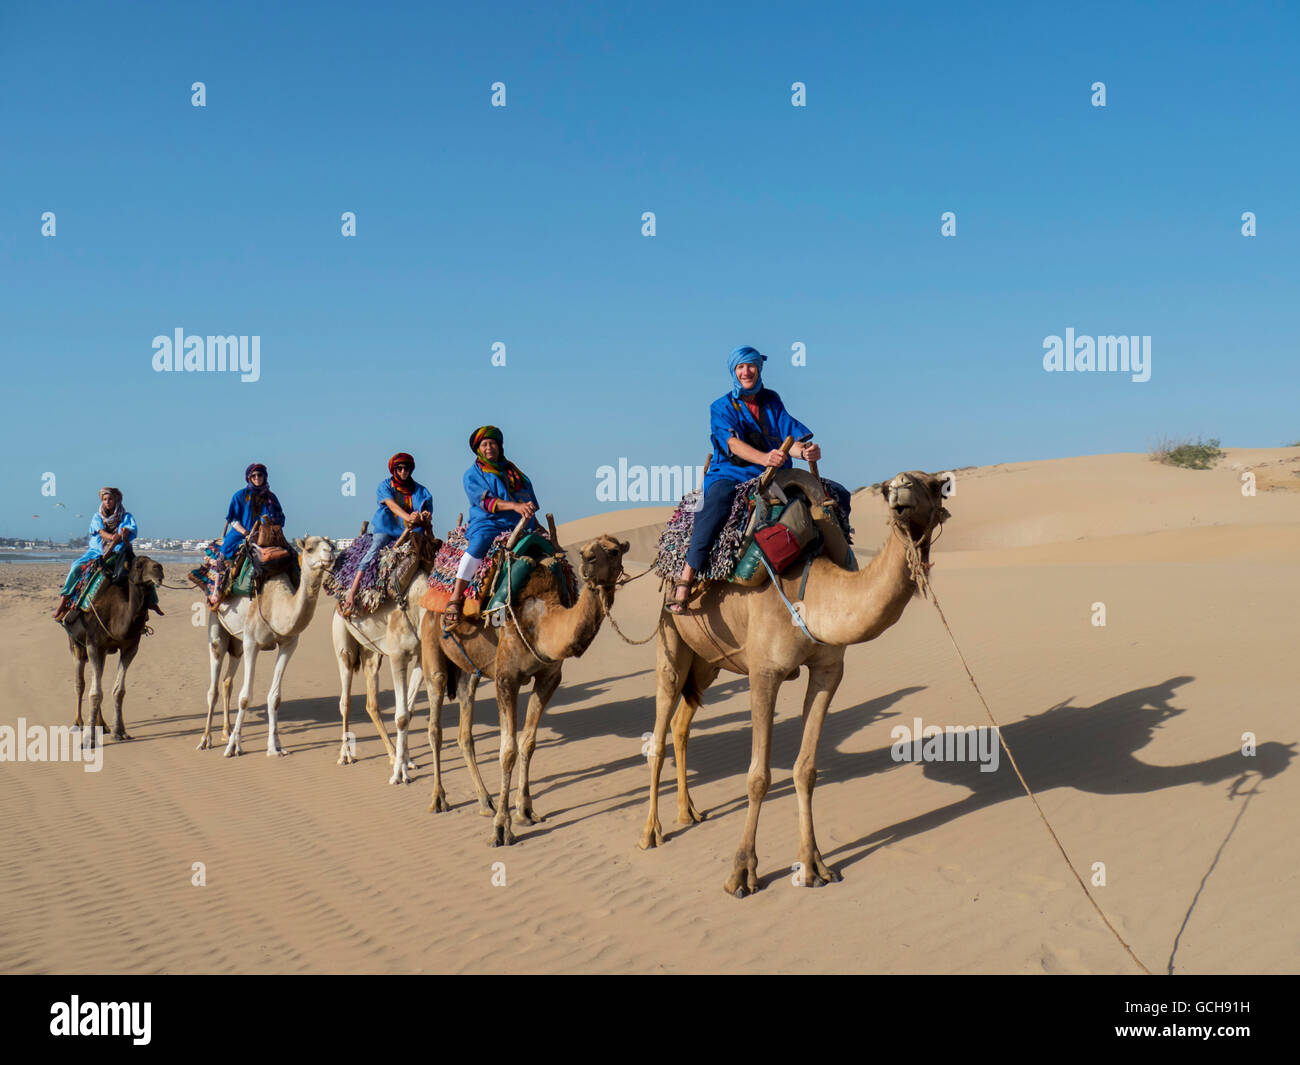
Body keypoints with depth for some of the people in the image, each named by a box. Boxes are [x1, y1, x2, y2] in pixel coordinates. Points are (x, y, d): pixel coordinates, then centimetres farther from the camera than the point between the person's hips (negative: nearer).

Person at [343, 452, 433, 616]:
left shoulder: (419, 490, 13)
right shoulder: (385, 485, 7)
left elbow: (425, 508, -2)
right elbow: (392, 505, -12)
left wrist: (425, 516, -30)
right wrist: (408, 517, -32)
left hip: (408, 531, 3)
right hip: (386, 527, -3)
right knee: (375, 549, -27)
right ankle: (352, 593, -32)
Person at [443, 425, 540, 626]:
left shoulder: (513, 471, 25)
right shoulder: (473, 474, 8)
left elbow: (530, 506, 29)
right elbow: (485, 501, -10)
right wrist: (514, 506, -24)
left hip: (520, 528, 6)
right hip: (488, 524, -5)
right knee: (479, 543, -37)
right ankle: (454, 601, -36)